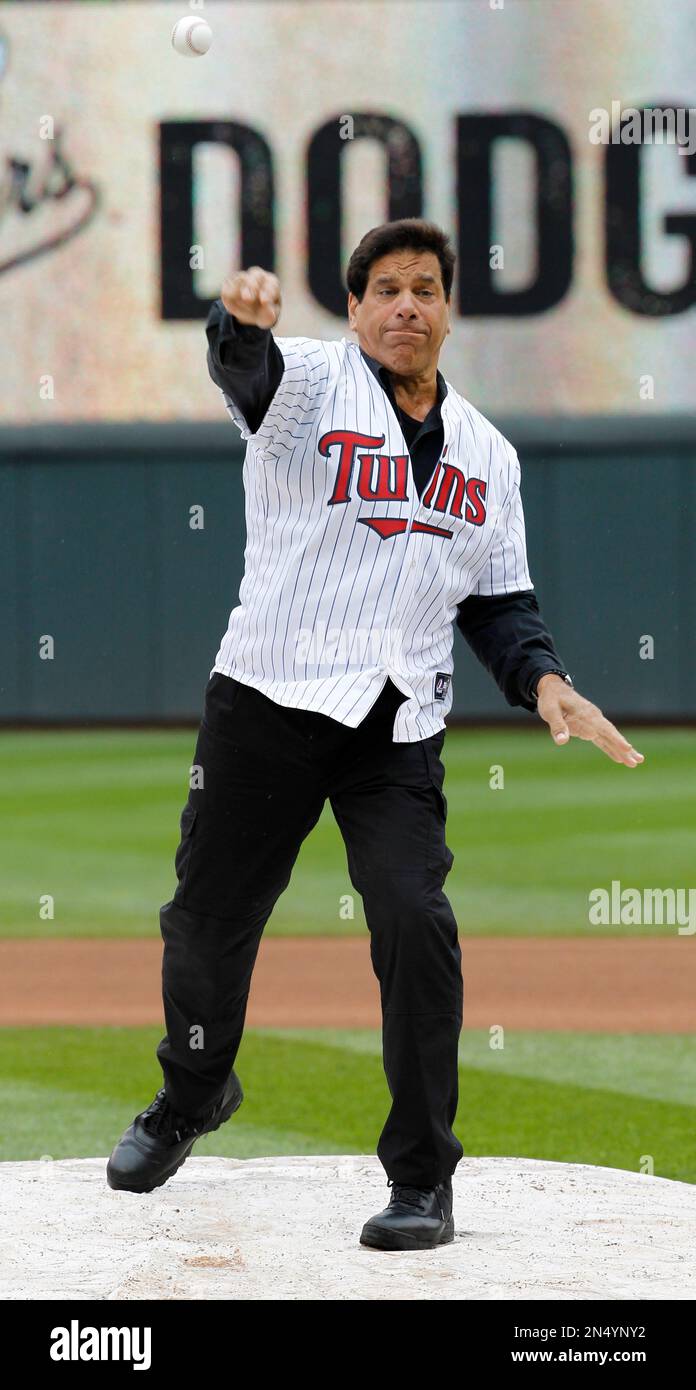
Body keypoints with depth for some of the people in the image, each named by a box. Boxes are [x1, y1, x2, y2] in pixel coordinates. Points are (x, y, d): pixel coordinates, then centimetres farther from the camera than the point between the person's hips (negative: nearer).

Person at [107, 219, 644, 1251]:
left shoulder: (488, 453, 15)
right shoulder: (311, 382, -1)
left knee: (415, 922, -14)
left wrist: (543, 680, -1)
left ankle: (422, 1176, -3)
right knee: (208, 917, 7)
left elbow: (499, 602, 20)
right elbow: (248, 371, -26)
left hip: (400, 733, 2)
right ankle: (193, 1096, 38)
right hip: (270, 702, -2)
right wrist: (243, 319, -51)